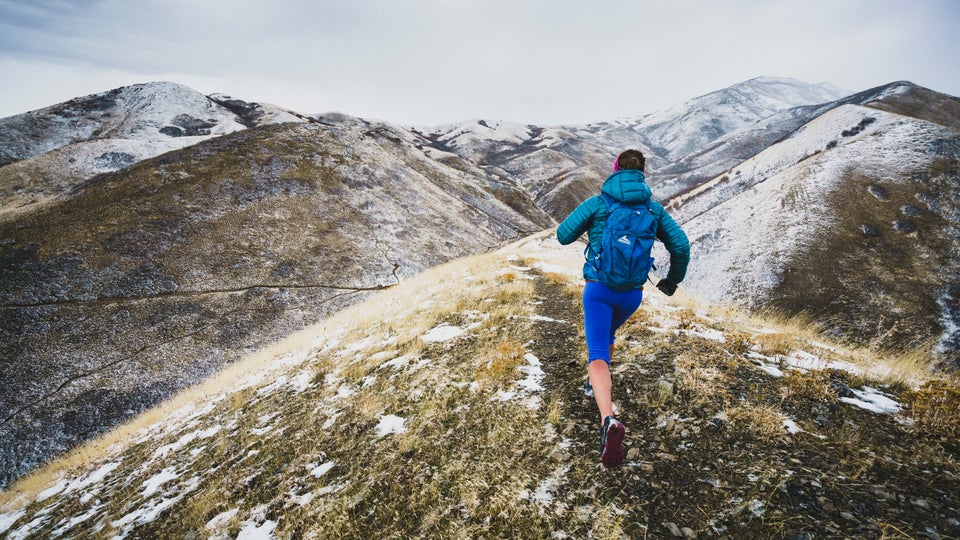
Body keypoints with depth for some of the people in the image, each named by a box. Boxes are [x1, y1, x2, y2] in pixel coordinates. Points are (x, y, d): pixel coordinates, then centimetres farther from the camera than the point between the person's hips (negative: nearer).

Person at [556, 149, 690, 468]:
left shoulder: (597, 203, -5)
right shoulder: (653, 208, 3)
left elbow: (563, 235, -3)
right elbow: (681, 245, 4)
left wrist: (588, 225, 18)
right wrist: (673, 279, 20)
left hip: (598, 287, -4)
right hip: (633, 292, 4)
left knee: (597, 355, -6)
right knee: (606, 335, 31)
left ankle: (609, 420, -27)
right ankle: (595, 385, 48)